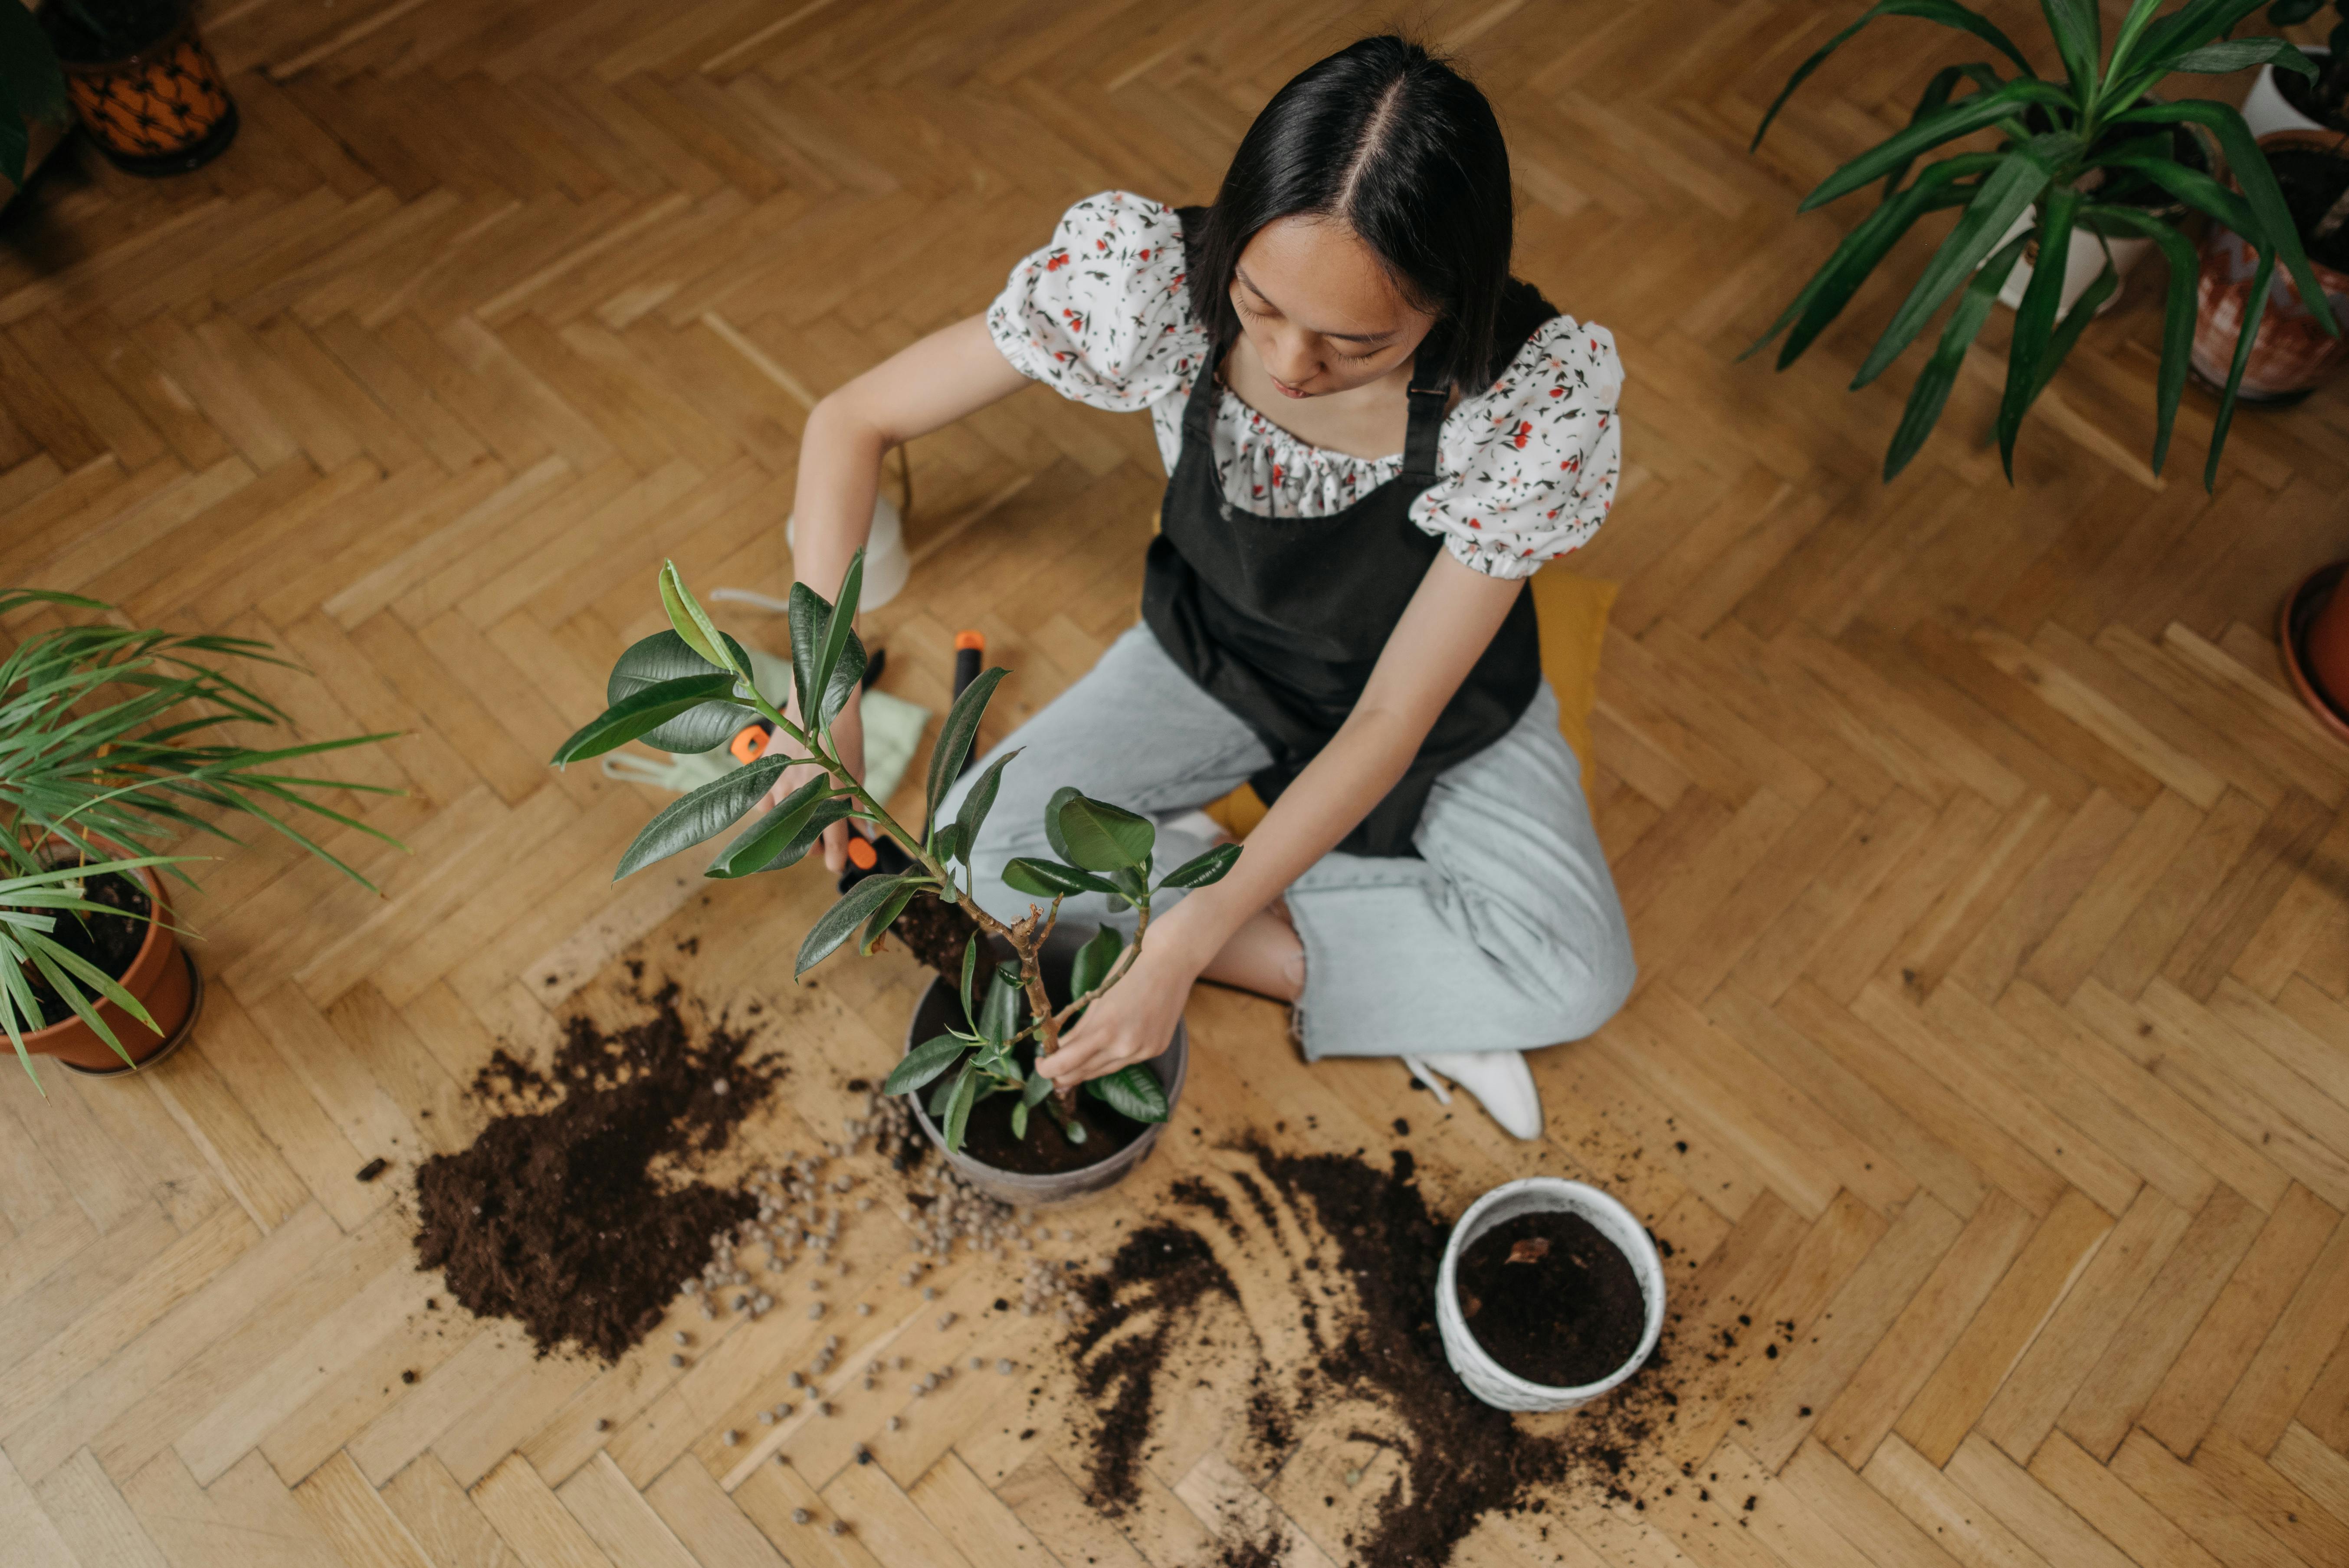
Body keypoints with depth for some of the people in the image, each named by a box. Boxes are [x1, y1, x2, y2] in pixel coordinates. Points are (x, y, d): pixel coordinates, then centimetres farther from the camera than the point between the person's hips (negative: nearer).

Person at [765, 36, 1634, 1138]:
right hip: (1214, 651, 3)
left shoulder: (1537, 400, -36)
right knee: (978, 854, -18)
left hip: (1441, 690, -2)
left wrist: (1190, 939, -34)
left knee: (1575, 978, -22)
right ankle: (1411, 994, -10)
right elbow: (853, 422, -22)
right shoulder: (1152, 276, -33)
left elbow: (1393, 720, -29)